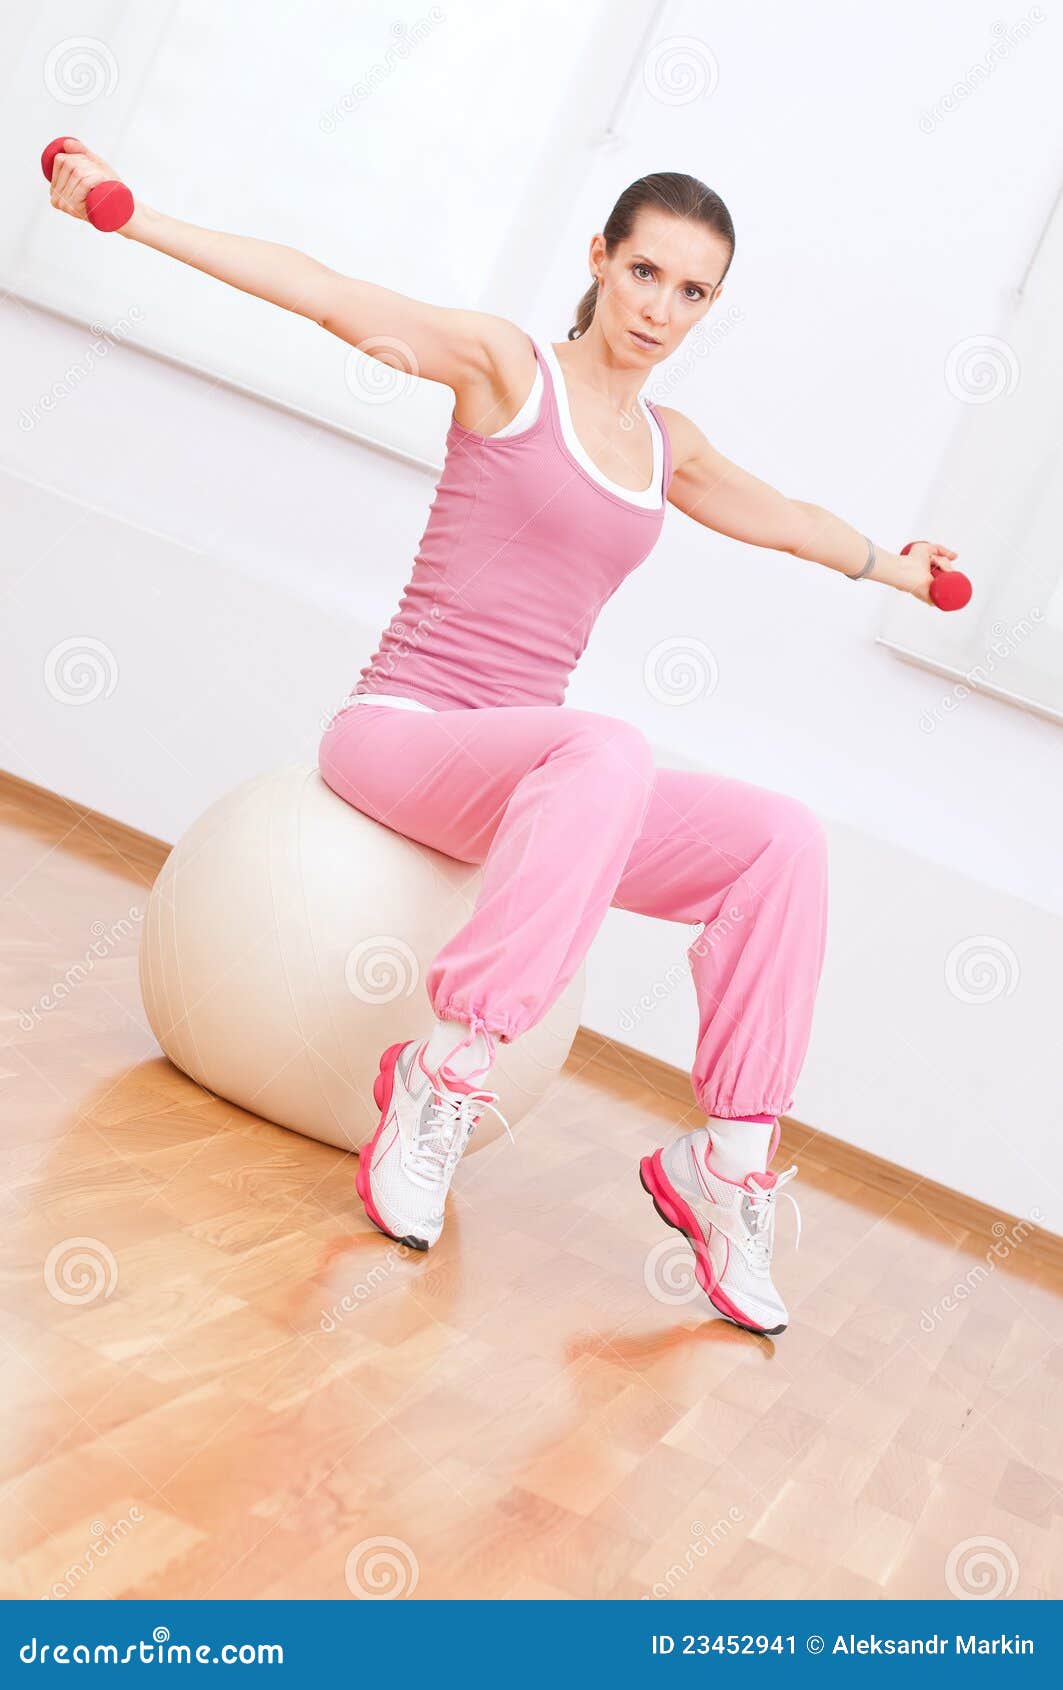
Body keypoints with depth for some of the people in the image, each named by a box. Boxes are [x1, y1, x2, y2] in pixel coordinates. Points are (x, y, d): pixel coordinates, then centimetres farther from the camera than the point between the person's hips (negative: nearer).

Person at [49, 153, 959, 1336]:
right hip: (397, 730, -6)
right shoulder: (509, 367, 0)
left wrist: (891, 566, 52)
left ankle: (727, 1163, -10)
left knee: (784, 838, -15)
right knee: (607, 750, -39)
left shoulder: (669, 446, 17)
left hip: (522, 775, 6)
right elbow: (324, 293, -8)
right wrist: (127, 214, -14)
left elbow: (786, 519, 37)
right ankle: (445, 1067, -33)